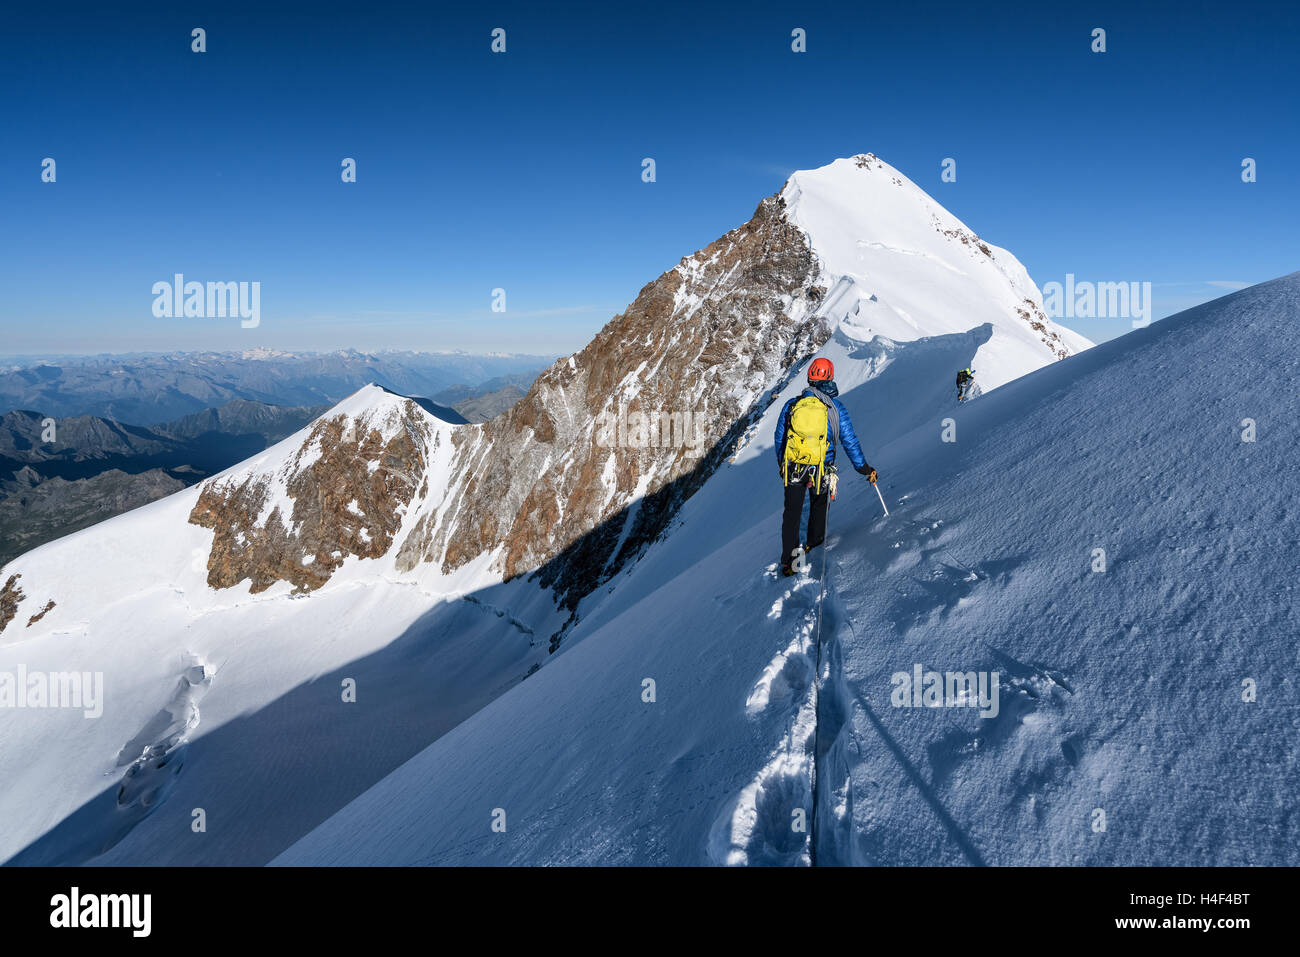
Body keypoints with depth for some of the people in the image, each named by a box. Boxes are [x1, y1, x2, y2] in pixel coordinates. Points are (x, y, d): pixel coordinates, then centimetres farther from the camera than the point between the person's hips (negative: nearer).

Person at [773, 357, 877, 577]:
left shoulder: (791, 405, -1)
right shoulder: (836, 407, -6)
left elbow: (779, 438, 8)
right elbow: (849, 441, -3)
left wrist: (781, 464, 23)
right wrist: (864, 468, 7)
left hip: (792, 468, 1)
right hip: (821, 469, -1)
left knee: (792, 512, 9)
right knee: (819, 504, 25)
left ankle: (788, 559, 5)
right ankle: (814, 543, 38)